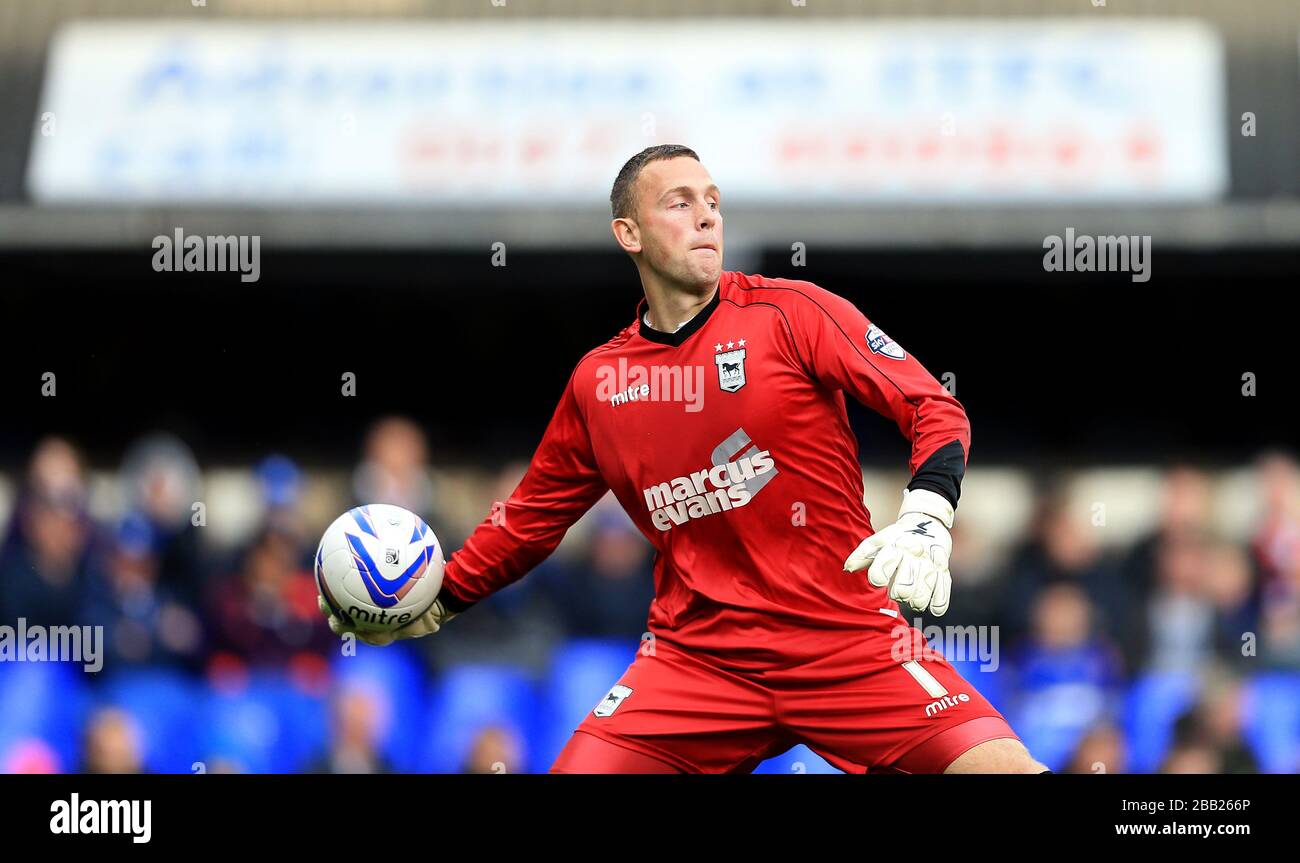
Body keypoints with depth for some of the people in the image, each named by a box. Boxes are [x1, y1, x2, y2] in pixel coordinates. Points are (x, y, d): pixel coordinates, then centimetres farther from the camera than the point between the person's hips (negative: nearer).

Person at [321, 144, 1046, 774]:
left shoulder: (791, 314, -2)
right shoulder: (598, 381, 8)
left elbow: (934, 408, -5)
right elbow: (535, 512, 23)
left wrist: (925, 520, -22)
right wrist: (438, 603, 18)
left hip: (850, 644, -2)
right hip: (694, 651, 3)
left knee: (1005, 768, -21)